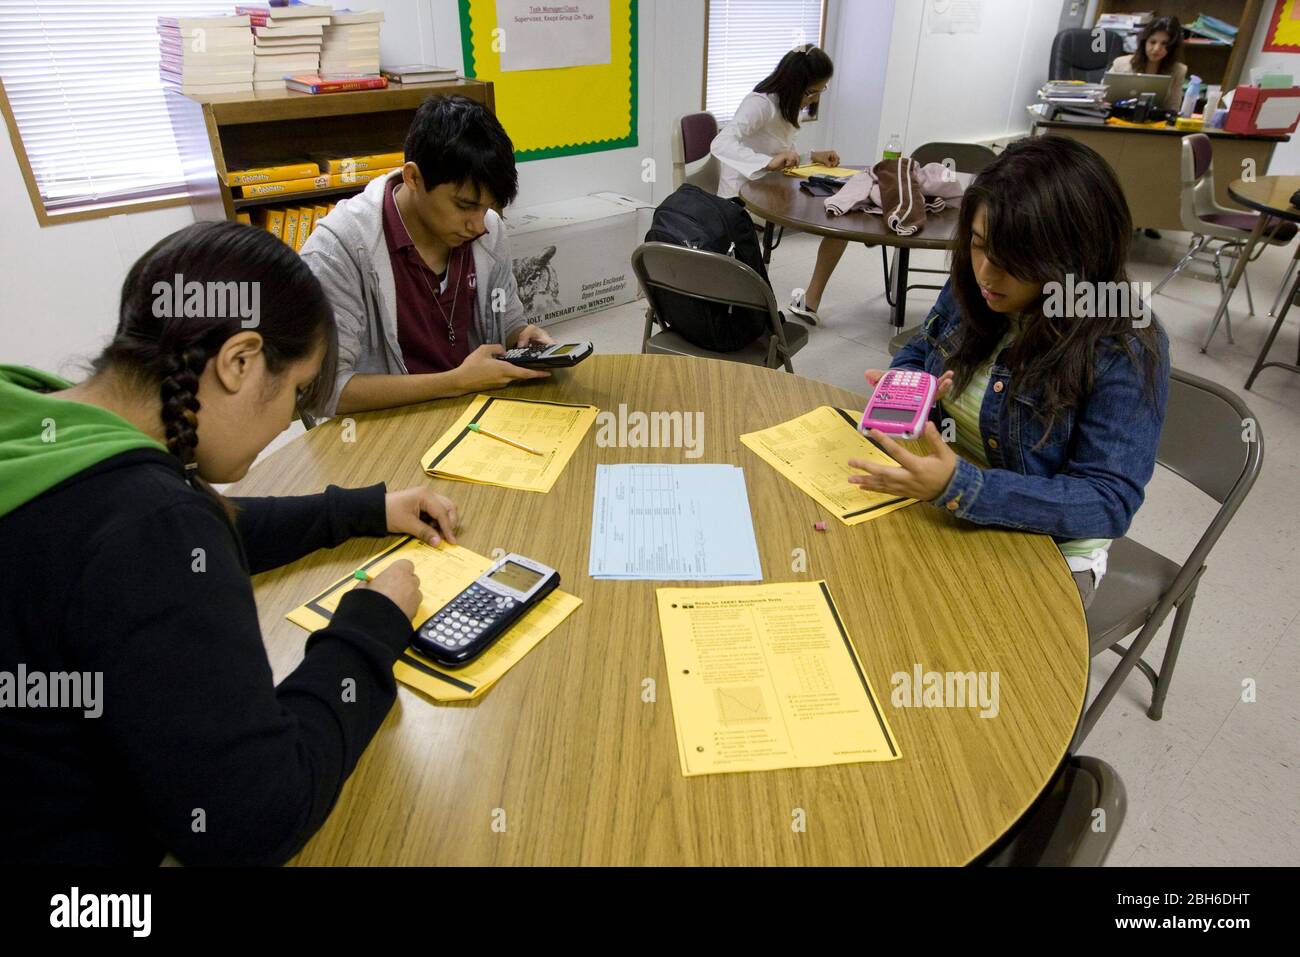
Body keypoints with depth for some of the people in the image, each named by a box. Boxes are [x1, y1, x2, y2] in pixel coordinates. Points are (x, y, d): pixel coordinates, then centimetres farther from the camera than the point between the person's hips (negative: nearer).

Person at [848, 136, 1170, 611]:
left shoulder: (1126, 350, -22)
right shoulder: (971, 290, -6)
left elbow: (1109, 502, -23)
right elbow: (919, 353, 12)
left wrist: (958, 486, -37)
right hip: (943, 514, 5)